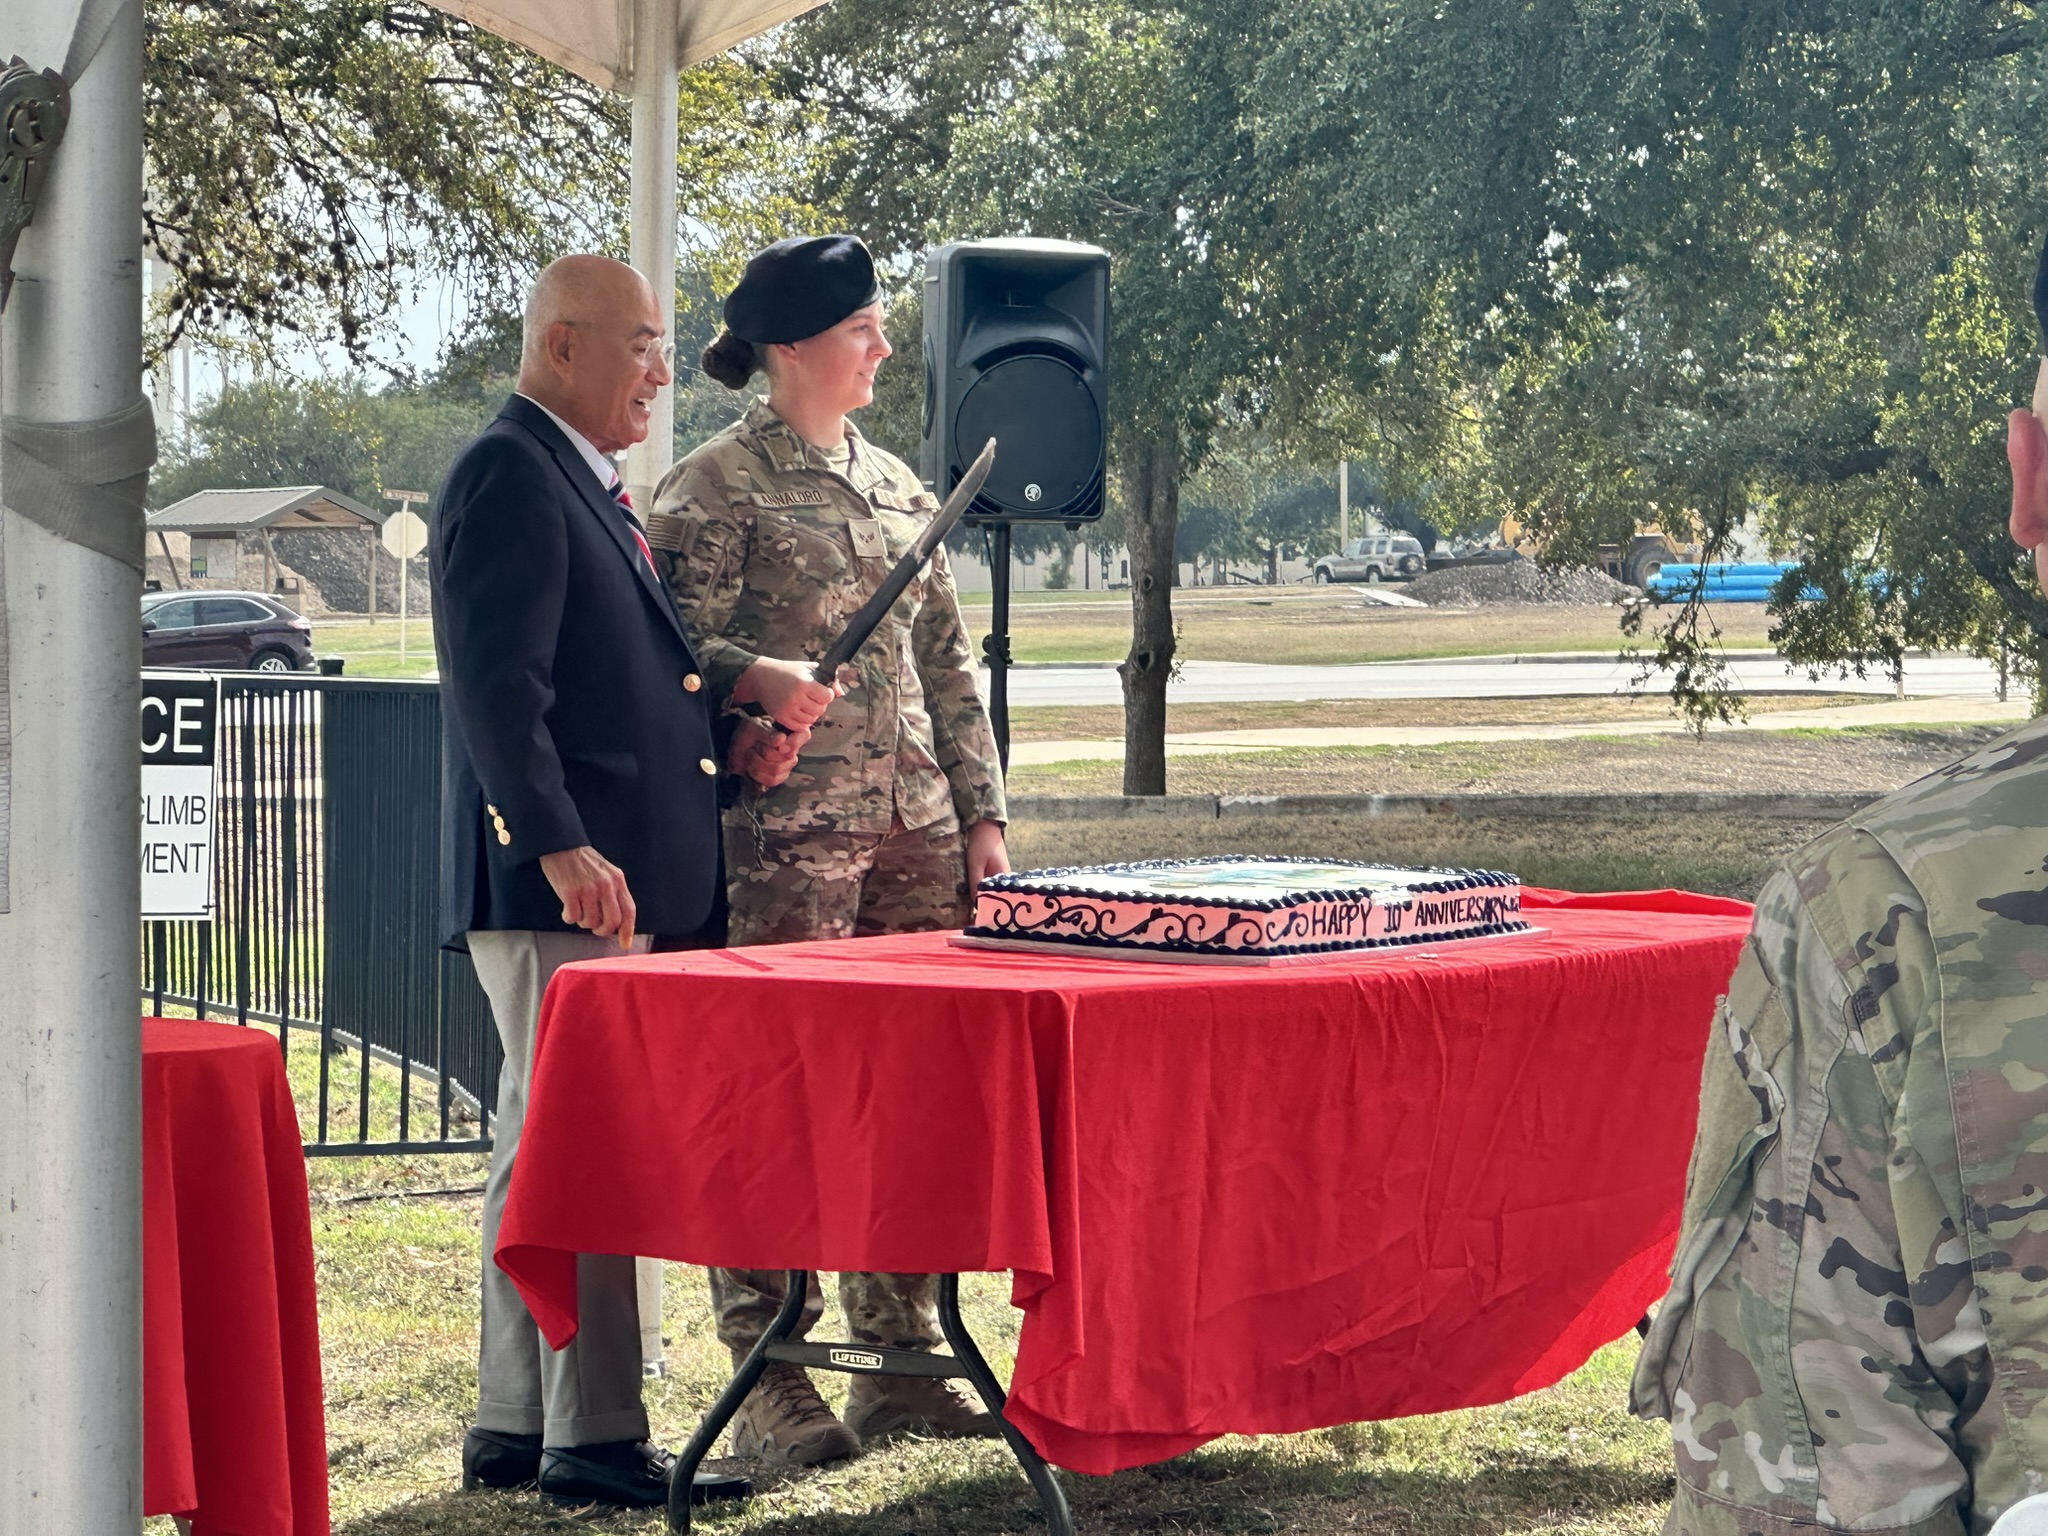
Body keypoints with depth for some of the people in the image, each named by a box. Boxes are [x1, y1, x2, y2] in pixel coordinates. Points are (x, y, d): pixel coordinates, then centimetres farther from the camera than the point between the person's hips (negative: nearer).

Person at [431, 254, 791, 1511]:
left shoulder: (592, 487, 20)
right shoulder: (509, 476, -11)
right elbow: (497, 687, -20)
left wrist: (728, 740, 11)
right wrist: (560, 846, -26)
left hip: (622, 878, 10)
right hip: (559, 886, -10)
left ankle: (515, 1429, 20)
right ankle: (593, 1443, -5)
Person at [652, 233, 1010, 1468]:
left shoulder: (898, 485, 17)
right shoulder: (717, 487, -2)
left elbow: (949, 663, 18)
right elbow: (684, 646, -8)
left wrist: (982, 812, 12)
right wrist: (760, 676, -28)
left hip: (916, 833, 7)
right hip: (786, 838, -7)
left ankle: (902, 1363, 15)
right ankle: (769, 1382, 0)